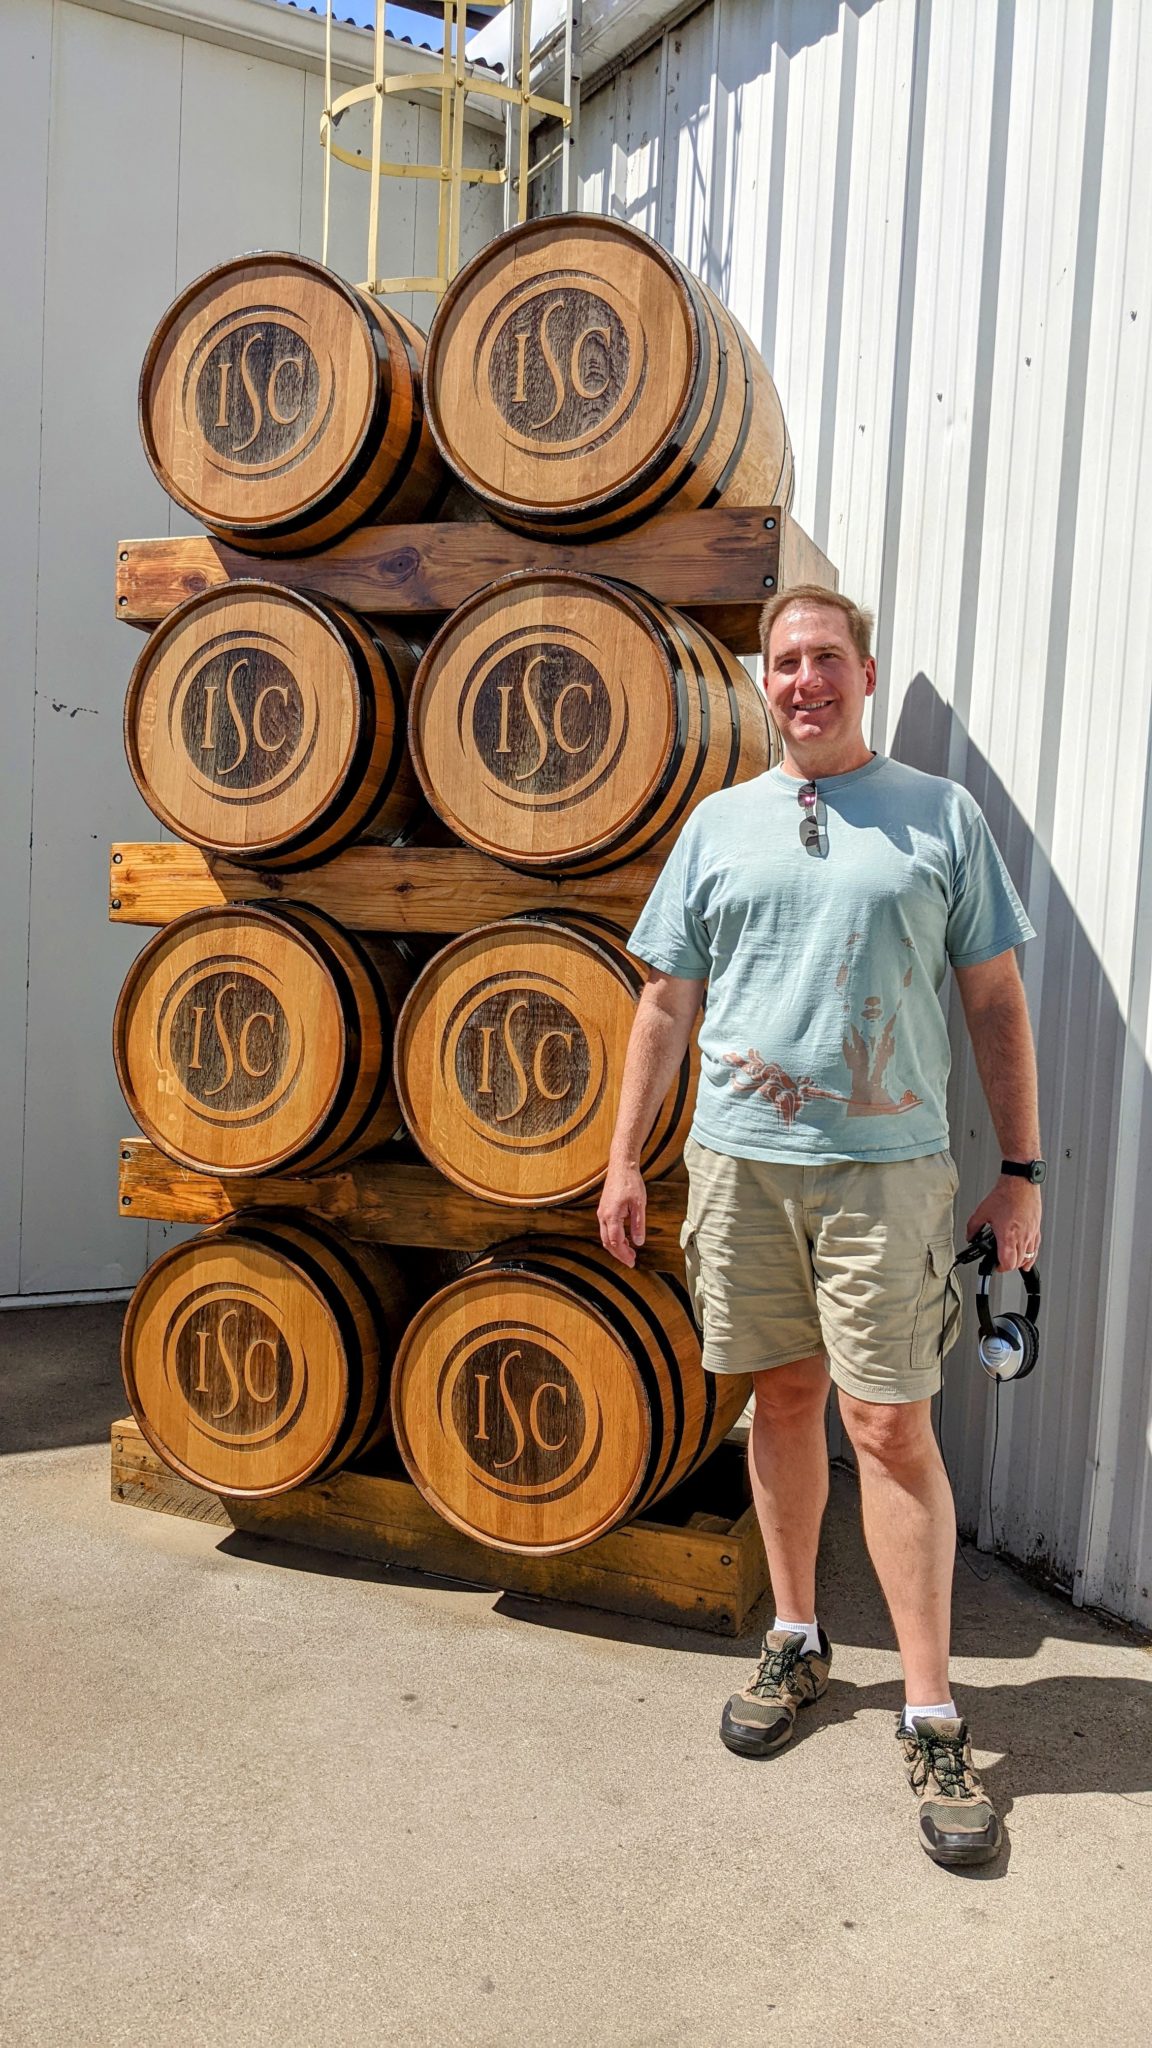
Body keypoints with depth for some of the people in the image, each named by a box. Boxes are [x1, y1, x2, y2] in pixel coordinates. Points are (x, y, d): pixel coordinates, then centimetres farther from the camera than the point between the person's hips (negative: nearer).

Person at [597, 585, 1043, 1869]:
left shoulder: (941, 815, 4)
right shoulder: (720, 823, 10)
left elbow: (995, 1001, 5)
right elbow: (668, 1001, 11)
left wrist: (1020, 1168, 0)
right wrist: (624, 1158, 8)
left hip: (885, 1169, -2)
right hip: (740, 1162, 3)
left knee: (891, 1429, -2)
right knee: (785, 1399, 14)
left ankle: (931, 1717, 12)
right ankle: (796, 1641, 32)